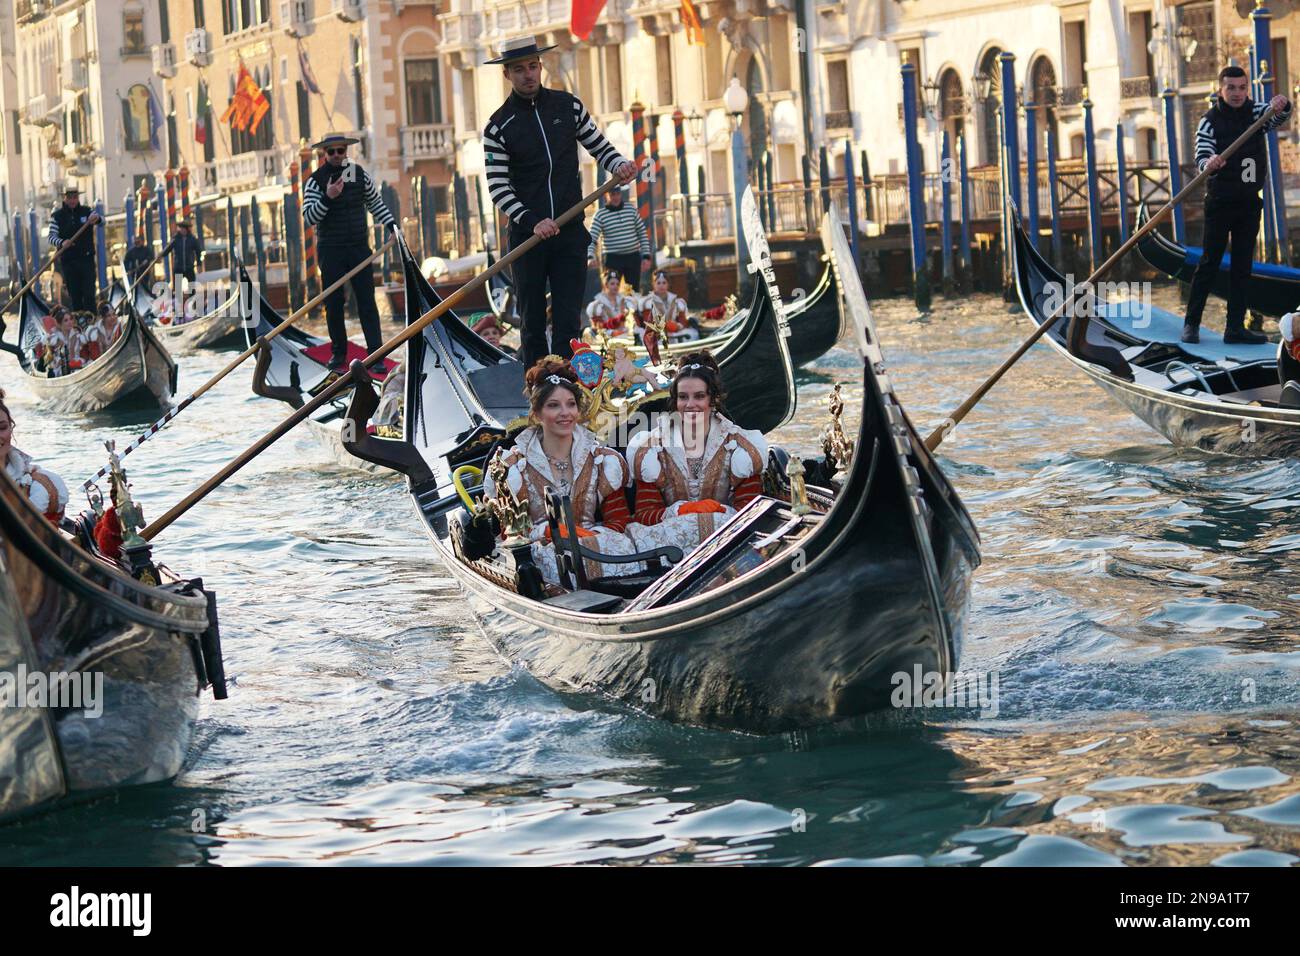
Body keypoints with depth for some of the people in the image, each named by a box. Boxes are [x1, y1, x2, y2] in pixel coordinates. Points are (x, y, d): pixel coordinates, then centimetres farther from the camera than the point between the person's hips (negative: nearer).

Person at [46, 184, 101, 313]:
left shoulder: (86, 212, 7)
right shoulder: (57, 216, 3)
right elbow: (51, 236, -3)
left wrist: (96, 218, -31)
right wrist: (61, 242, -25)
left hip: (86, 258, 0)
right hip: (68, 260, 0)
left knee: (89, 292, -6)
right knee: (74, 294, 4)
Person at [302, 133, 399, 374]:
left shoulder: (359, 174, 4)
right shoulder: (315, 181, -5)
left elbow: (375, 203, 17)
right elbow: (308, 217, -12)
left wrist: (392, 225, 7)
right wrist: (327, 198, -26)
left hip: (359, 247, 2)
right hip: (330, 251, -2)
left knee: (367, 301, -2)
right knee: (333, 303, 3)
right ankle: (338, 352, 14)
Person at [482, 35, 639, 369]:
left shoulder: (568, 106, 6)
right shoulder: (499, 126, -2)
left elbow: (599, 146, 14)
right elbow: (498, 187, -6)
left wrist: (619, 166, -9)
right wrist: (532, 222, -19)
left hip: (570, 232, 1)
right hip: (527, 235, -1)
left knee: (568, 321, -3)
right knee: (533, 322, 4)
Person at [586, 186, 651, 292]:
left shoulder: (631, 210, 5)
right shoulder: (600, 215, -3)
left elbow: (642, 234, 9)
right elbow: (592, 239, -8)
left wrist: (646, 256, 2)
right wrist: (590, 257, -26)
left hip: (633, 258, 3)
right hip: (612, 259, -3)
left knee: (634, 291, 7)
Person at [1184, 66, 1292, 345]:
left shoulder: (1256, 112, 4)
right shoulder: (1209, 121, -4)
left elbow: (1279, 117, -16)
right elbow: (1202, 157, -17)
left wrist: (1281, 105, -41)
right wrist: (1208, 164, -41)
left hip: (1250, 201, 4)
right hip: (1220, 201, -4)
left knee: (1242, 266, 4)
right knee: (1209, 263, -4)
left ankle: (1235, 327, 6)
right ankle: (1191, 324, 0)